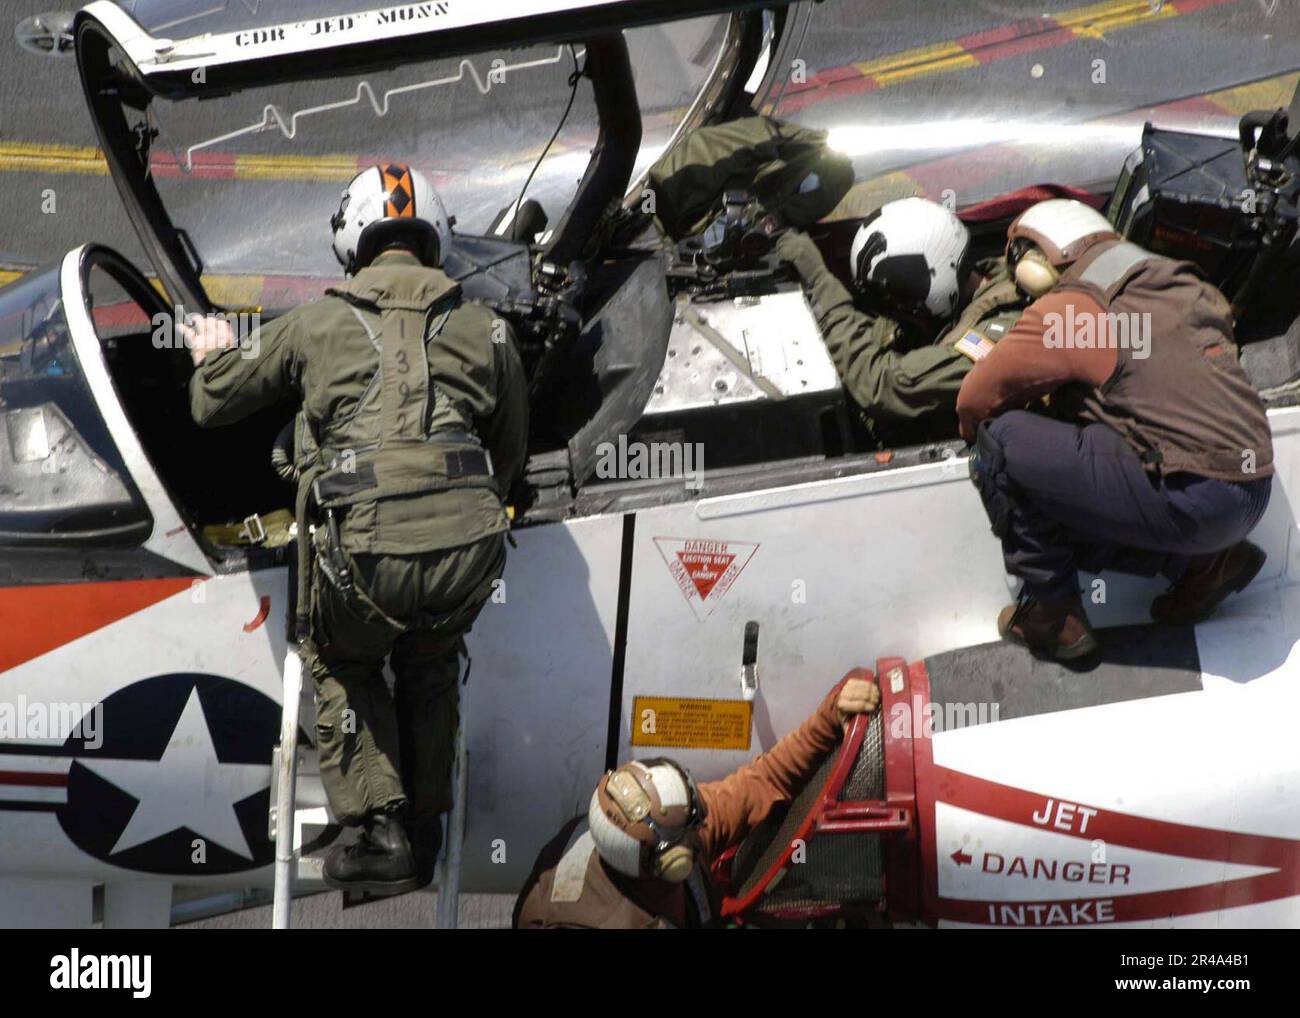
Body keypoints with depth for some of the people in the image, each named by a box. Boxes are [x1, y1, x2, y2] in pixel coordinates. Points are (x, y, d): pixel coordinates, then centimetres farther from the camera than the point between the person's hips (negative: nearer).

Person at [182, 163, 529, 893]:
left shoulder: (314, 324, 10)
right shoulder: (485, 329, 14)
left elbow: (213, 405, 23)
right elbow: (511, 453, 25)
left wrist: (212, 356, 45)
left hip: (371, 549, -2)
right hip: (471, 548, 2)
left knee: (343, 665, 28)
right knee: (430, 668, 32)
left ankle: (381, 832, 17)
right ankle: (425, 832, 37)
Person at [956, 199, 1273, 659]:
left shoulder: (1065, 308, -6)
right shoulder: (1181, 284, 17)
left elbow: (974, 401, -2)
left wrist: (980, 433, 21)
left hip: (1191, 498, -8)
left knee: (1000, 440, -4)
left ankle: (1051, 614, 2)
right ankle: (1204, 562, 16)